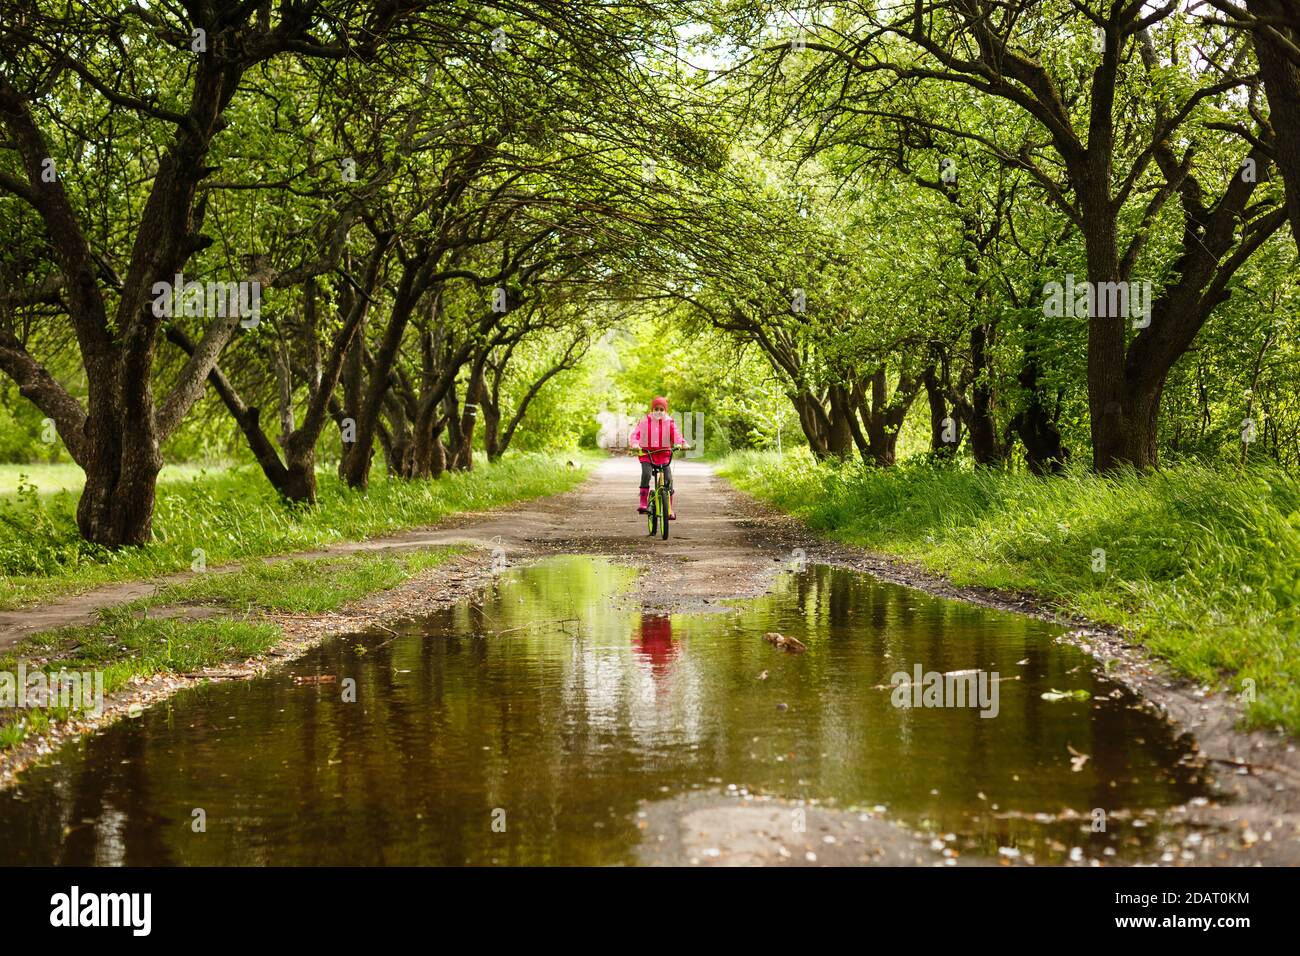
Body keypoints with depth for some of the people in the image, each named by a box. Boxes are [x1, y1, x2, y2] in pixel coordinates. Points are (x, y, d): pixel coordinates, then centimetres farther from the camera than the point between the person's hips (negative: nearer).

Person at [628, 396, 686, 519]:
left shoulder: (669, 423, 5)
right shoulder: (644, 421, 1)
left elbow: (676, 435, -3)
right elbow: (635, 434, -5)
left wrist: (681, 443, -25)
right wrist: (635, 444, -27)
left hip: (664, 454, 2)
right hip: (646, 454, -2)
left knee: (668, 478, -10)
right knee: (646, 474, -28)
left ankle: (669, 509, 0)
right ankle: (643, 503, -25)